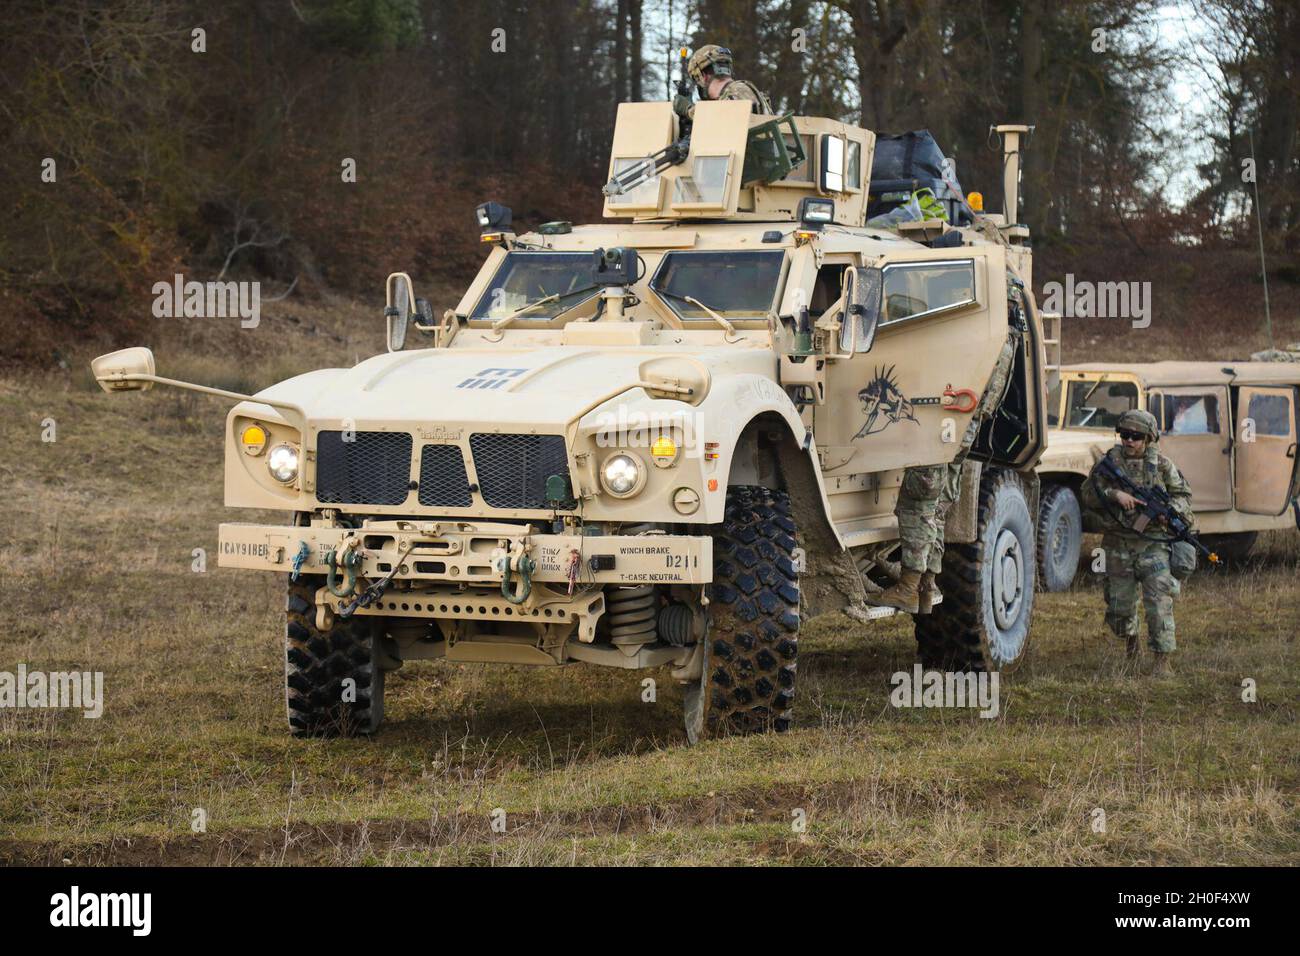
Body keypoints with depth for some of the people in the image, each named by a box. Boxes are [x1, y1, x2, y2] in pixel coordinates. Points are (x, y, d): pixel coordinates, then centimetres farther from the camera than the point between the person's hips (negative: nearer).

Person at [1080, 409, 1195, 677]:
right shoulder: (1110, 461, 3)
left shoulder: (1162, 465, 2)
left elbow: (1184, 496, 9)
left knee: (1159, 603, -14)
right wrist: (1115, 494, -20)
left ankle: (1163, 661, -10)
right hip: (1119, 547, 2)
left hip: (1154, 545, -2)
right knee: (1119, 607, 10)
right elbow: (1088, 494, -3)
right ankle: (1130, 636, 43)